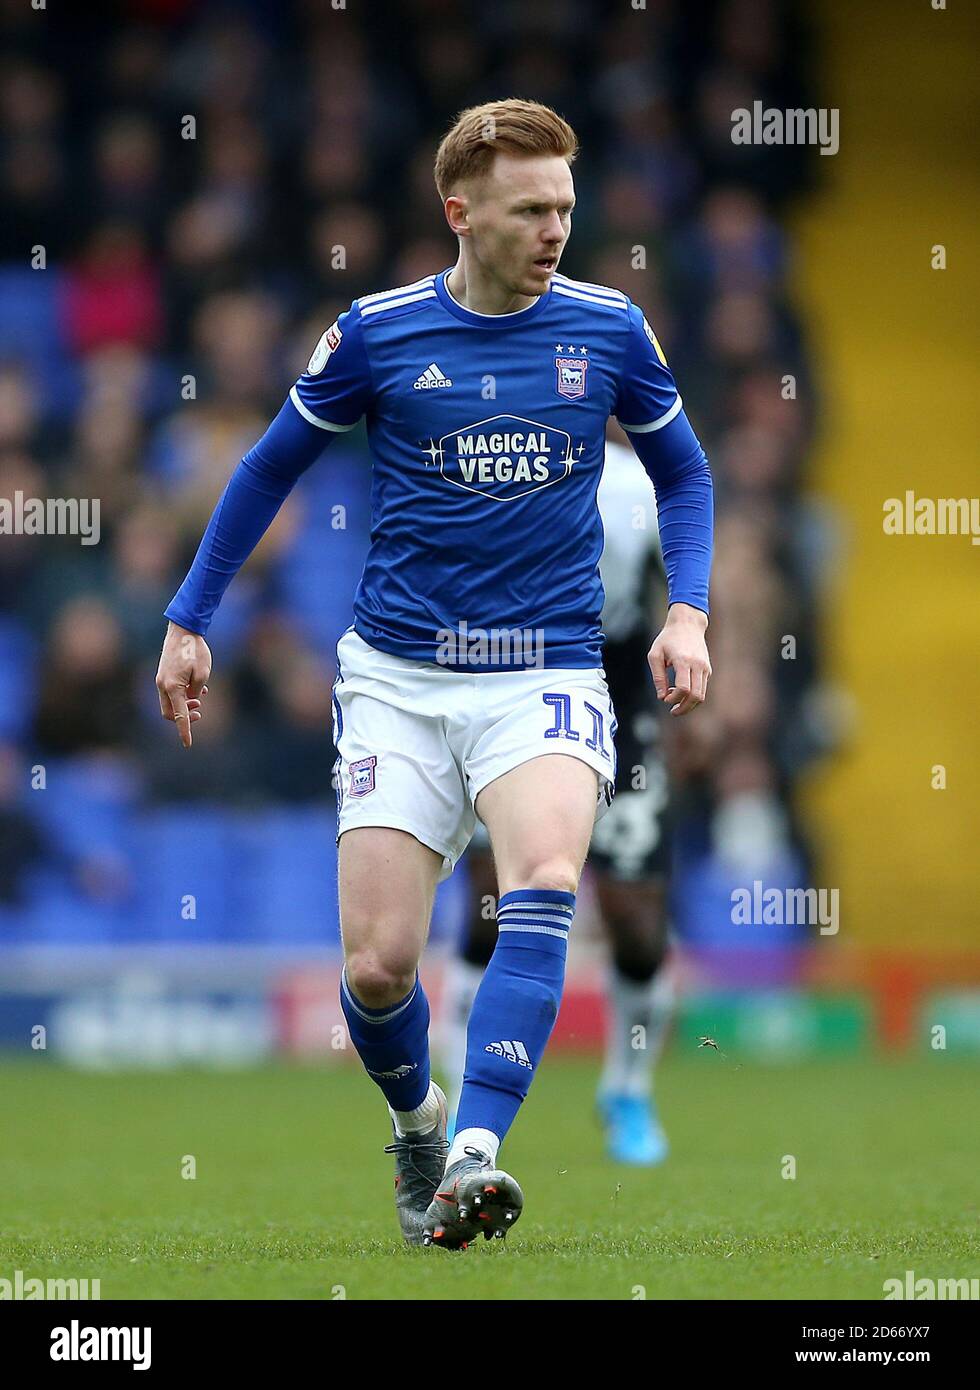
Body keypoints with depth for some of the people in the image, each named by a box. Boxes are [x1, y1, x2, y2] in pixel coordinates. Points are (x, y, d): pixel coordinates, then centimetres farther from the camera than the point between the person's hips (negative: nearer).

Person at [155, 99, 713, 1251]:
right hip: (397, 680, 0)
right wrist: (189, 619, 11)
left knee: (542, 887, -29)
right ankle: (416, 1123, 27)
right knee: (377, 968, -5)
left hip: (547, 674, 0)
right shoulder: (378, 333, -1)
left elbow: (681, 470, 18)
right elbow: (272, 466, 13)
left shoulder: (608, 329, 2)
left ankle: (474, 1154, -38)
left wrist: (686, 611, 3)